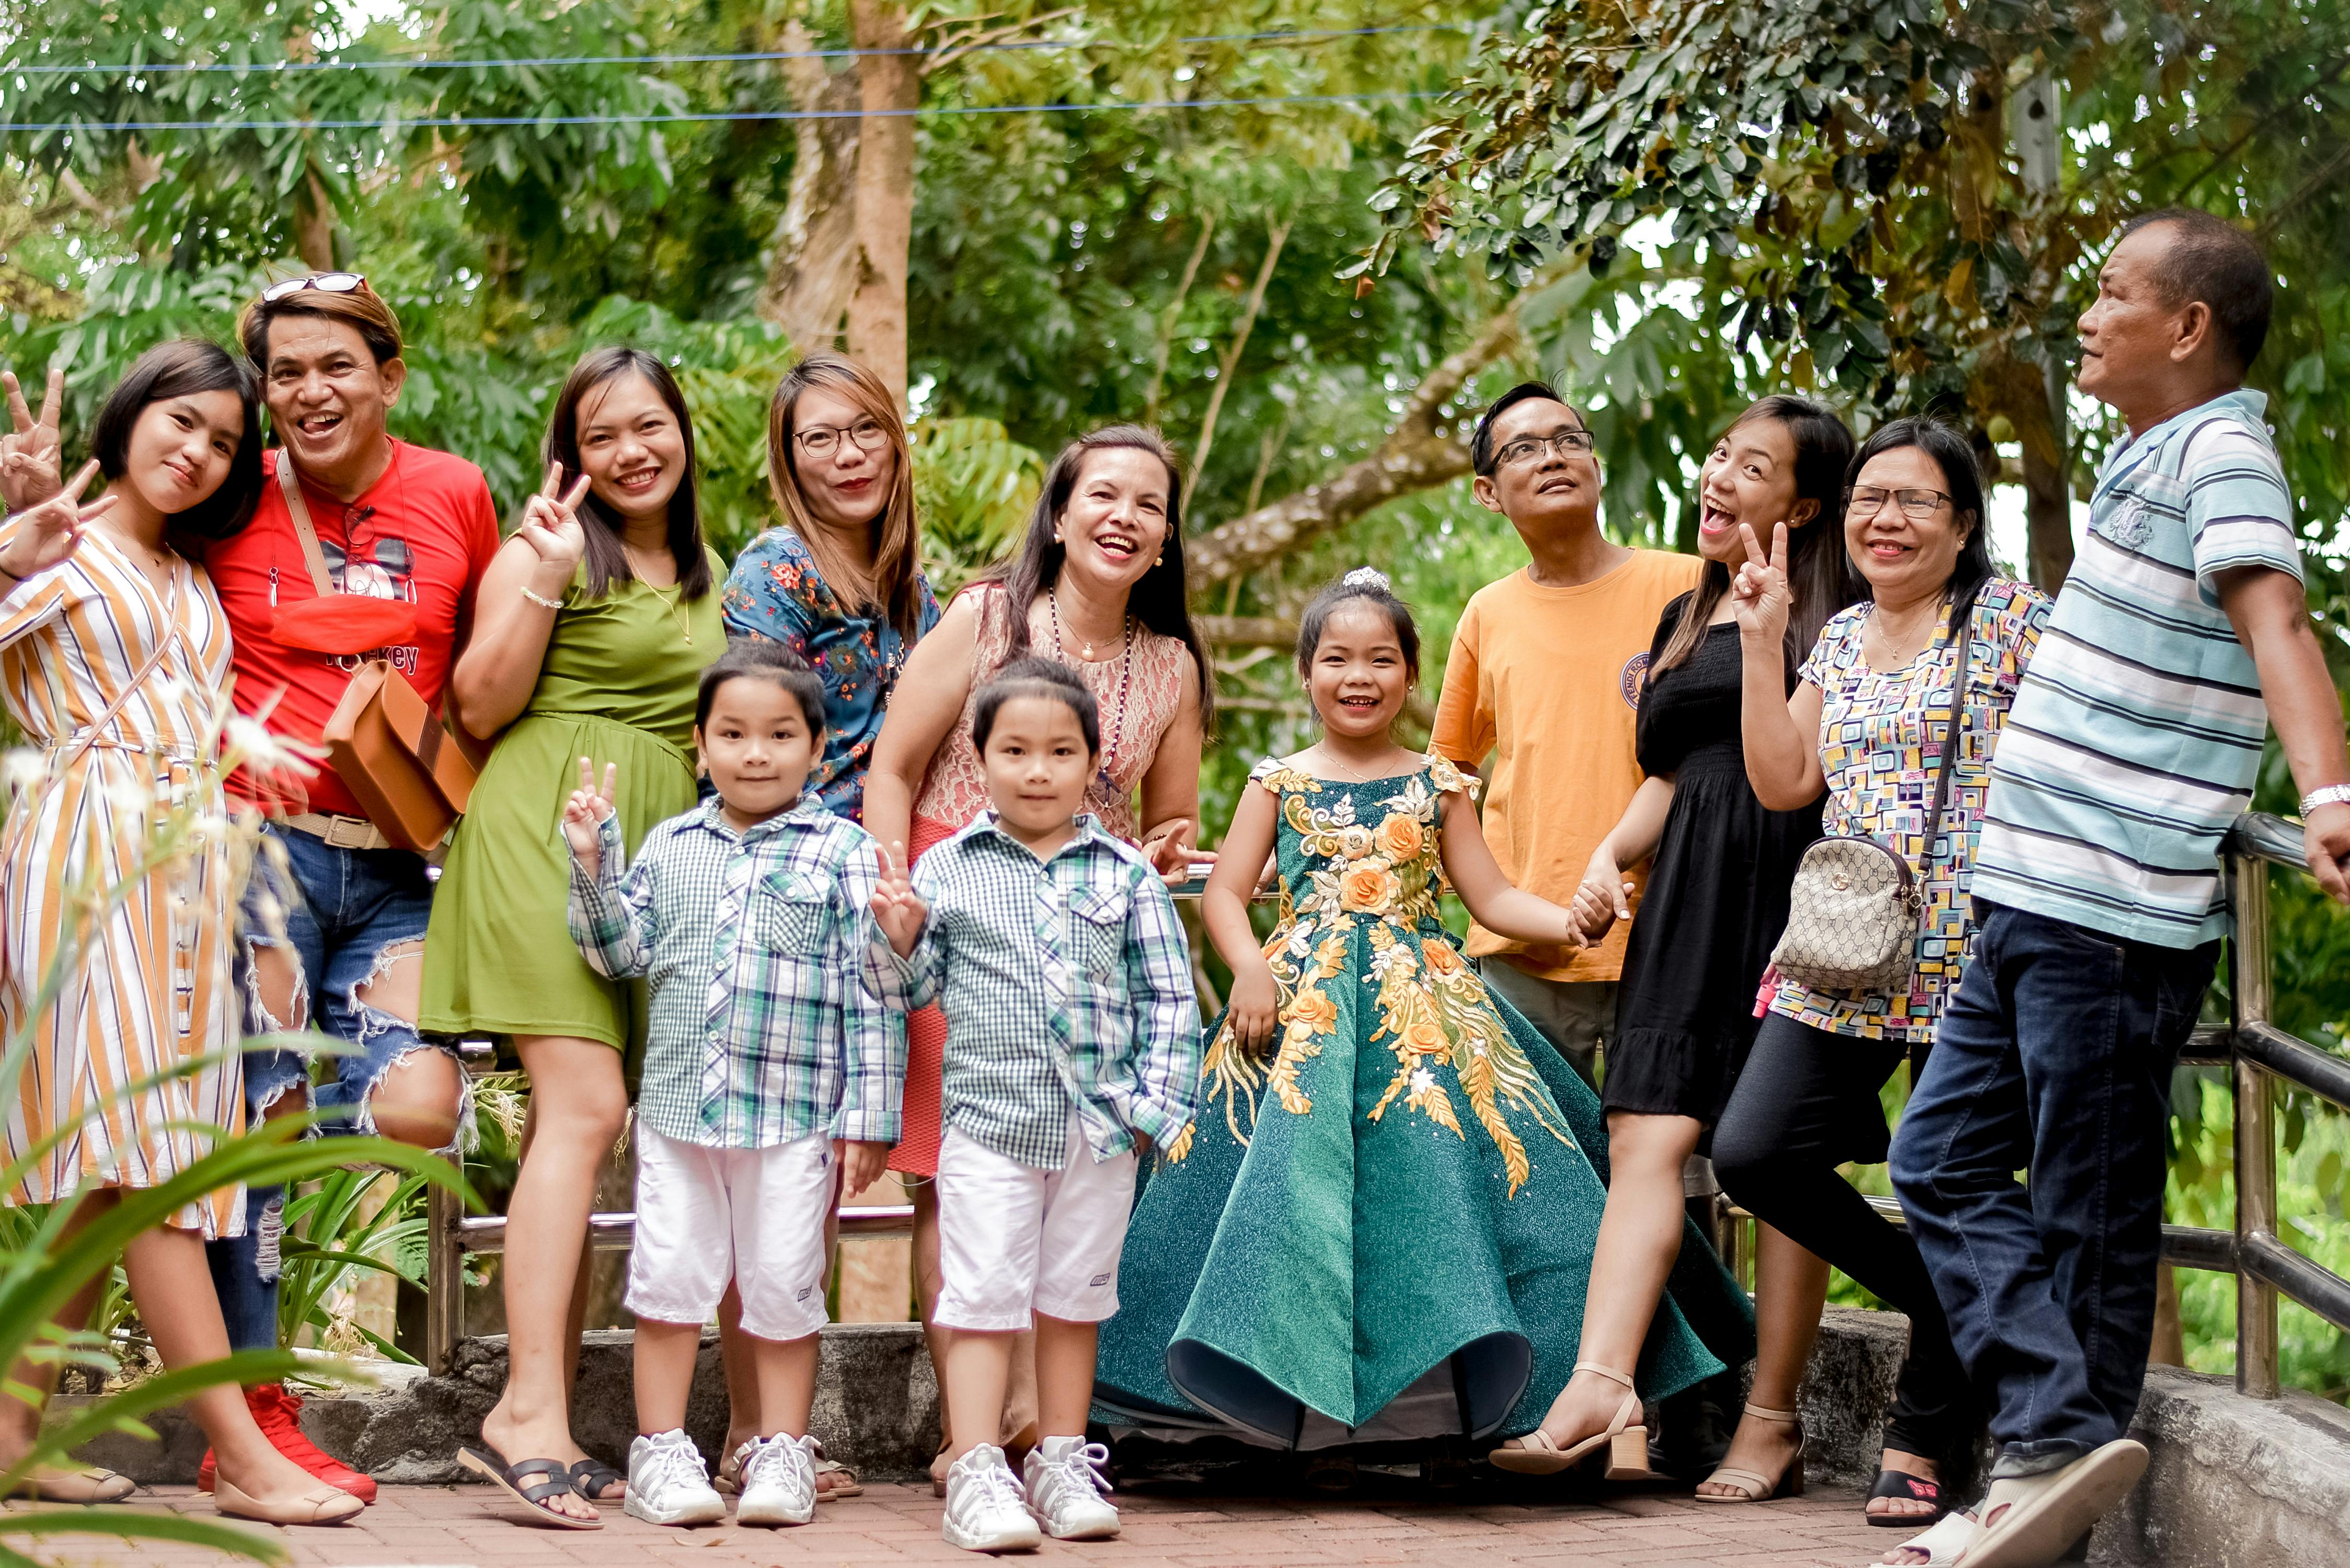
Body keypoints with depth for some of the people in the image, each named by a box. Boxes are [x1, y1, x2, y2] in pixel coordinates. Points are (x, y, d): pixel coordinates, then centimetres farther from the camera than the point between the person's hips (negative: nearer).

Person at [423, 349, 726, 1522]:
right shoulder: (551, 546, 0)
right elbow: (481, 706, -6)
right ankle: (531, 1403, -23)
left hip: (663, 841, 7)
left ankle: (541, 1414, 2)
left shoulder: (708, 576, 21)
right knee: (584, 1107, -18)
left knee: (576, 1118, 3)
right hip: (548, 827, -7)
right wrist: (545, 583, -15)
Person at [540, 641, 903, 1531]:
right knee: (669, 1280, 4)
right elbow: (621, 954, 12)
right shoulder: (669, 847, 9)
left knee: (783, 1288, 4)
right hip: (678, 1106, 3)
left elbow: (873, 989, -2)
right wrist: (594, 864, -2)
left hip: (796, 1115, -3)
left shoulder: (840, 851, -1)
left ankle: (780, 1455, 15)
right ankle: (662, 1452, 13)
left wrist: (869, 1113, -6)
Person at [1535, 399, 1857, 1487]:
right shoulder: (1683, 620, 24)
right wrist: (1610, 855, 10)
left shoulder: (1833, 620, 4)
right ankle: (1597, 1385, -20)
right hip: (1685, 897, 6)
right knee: (1648, 1132, -9)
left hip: (1789, 890, -5)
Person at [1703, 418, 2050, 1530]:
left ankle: (1917, 1448, 7)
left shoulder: (2010, 619, 0)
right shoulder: (1839, 638, 16)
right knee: (1754, 1151, -6)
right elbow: (1782, 782, 10)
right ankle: (1952, 1302, 13)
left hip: (1969, 951, -6)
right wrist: (1762, 642, 6)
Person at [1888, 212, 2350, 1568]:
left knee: (2089, 1219, -5)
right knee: (1945, 1161, 7)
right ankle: (2057, 1450, 2)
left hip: (2117, 917, -10)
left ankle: (2067, 1446, -1)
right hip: (2031, 900, 10)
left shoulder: (2221, 452, -12)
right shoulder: (2148, 457, 17)